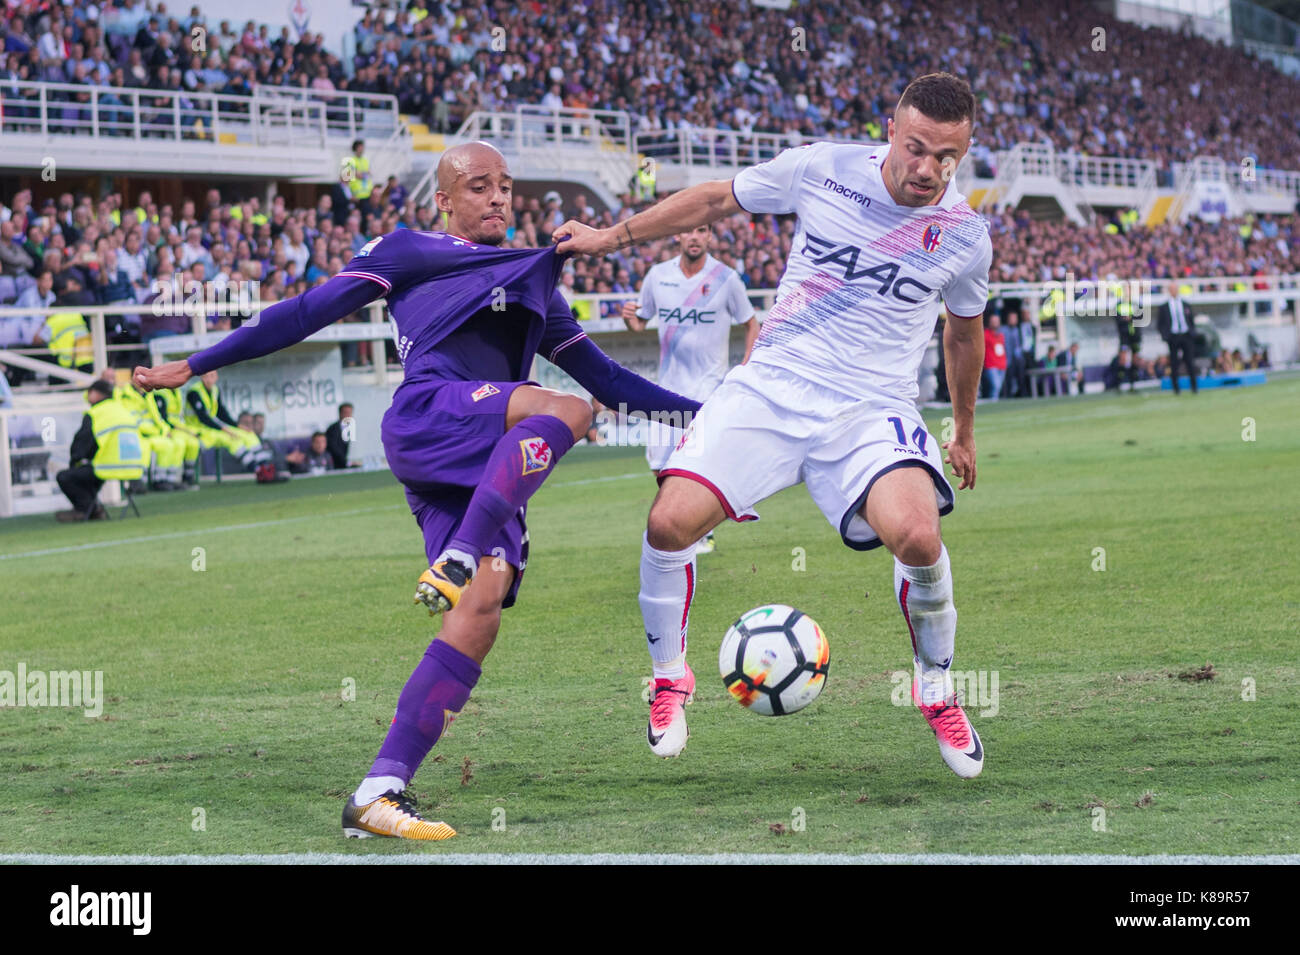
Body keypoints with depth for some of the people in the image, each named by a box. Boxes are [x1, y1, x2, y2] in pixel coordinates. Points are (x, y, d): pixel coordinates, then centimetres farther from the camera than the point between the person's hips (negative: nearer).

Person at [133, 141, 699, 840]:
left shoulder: (534, 282, 33)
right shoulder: (407, 252, 17)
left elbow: (604, 377, 34)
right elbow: (307, 313, 16)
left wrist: (698, 407, 26)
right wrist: (198, 364, 13)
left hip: (492, 469, 5)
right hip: (426, 418, -5)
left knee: (482, 612, -17)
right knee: (564, 411, -32)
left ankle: (380, 791, -21)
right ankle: (453, 562, -35)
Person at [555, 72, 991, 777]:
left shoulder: (965, 236, -2)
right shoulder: (821, 170, -5)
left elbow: (964, 333, 18)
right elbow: (716, 199, 11)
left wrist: (964, 431, 30)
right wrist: (612, 237, 11)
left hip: (872, 412, -1)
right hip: (768, 387, 1)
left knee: (916, 535, -29)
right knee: (671, 521, -18)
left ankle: (937, 690, -1)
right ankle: (670, 679, 11)